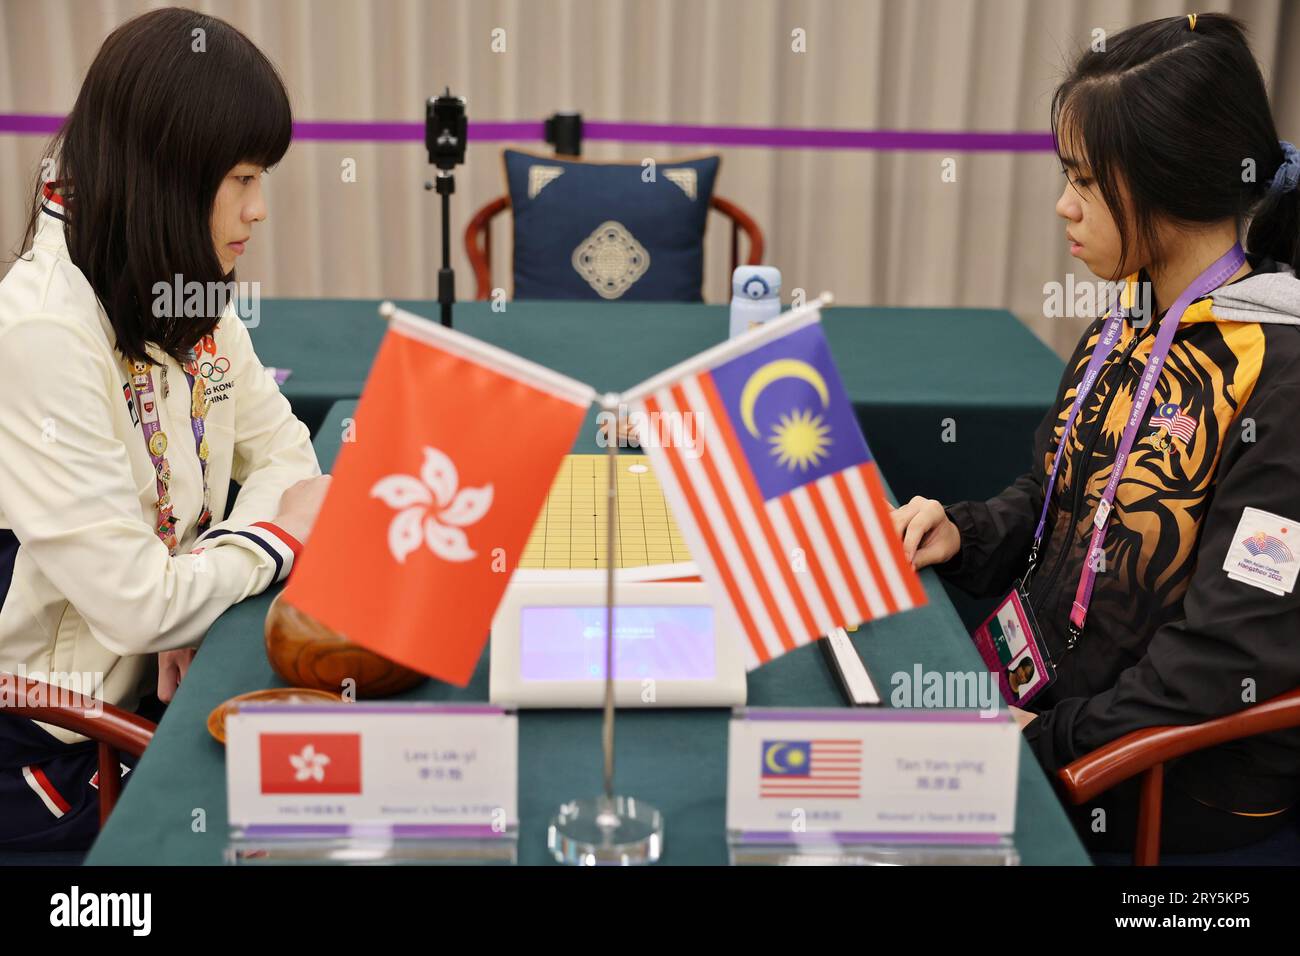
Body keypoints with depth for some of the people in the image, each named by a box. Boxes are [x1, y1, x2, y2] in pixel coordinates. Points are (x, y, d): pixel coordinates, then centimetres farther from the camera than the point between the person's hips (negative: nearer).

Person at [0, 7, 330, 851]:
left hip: (161, 681, 7)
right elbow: (137, 606, -27)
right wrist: (281, 536, -9)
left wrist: (209, 592, -13)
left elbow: (284, 451, 6)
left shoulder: (184, 293, 0)